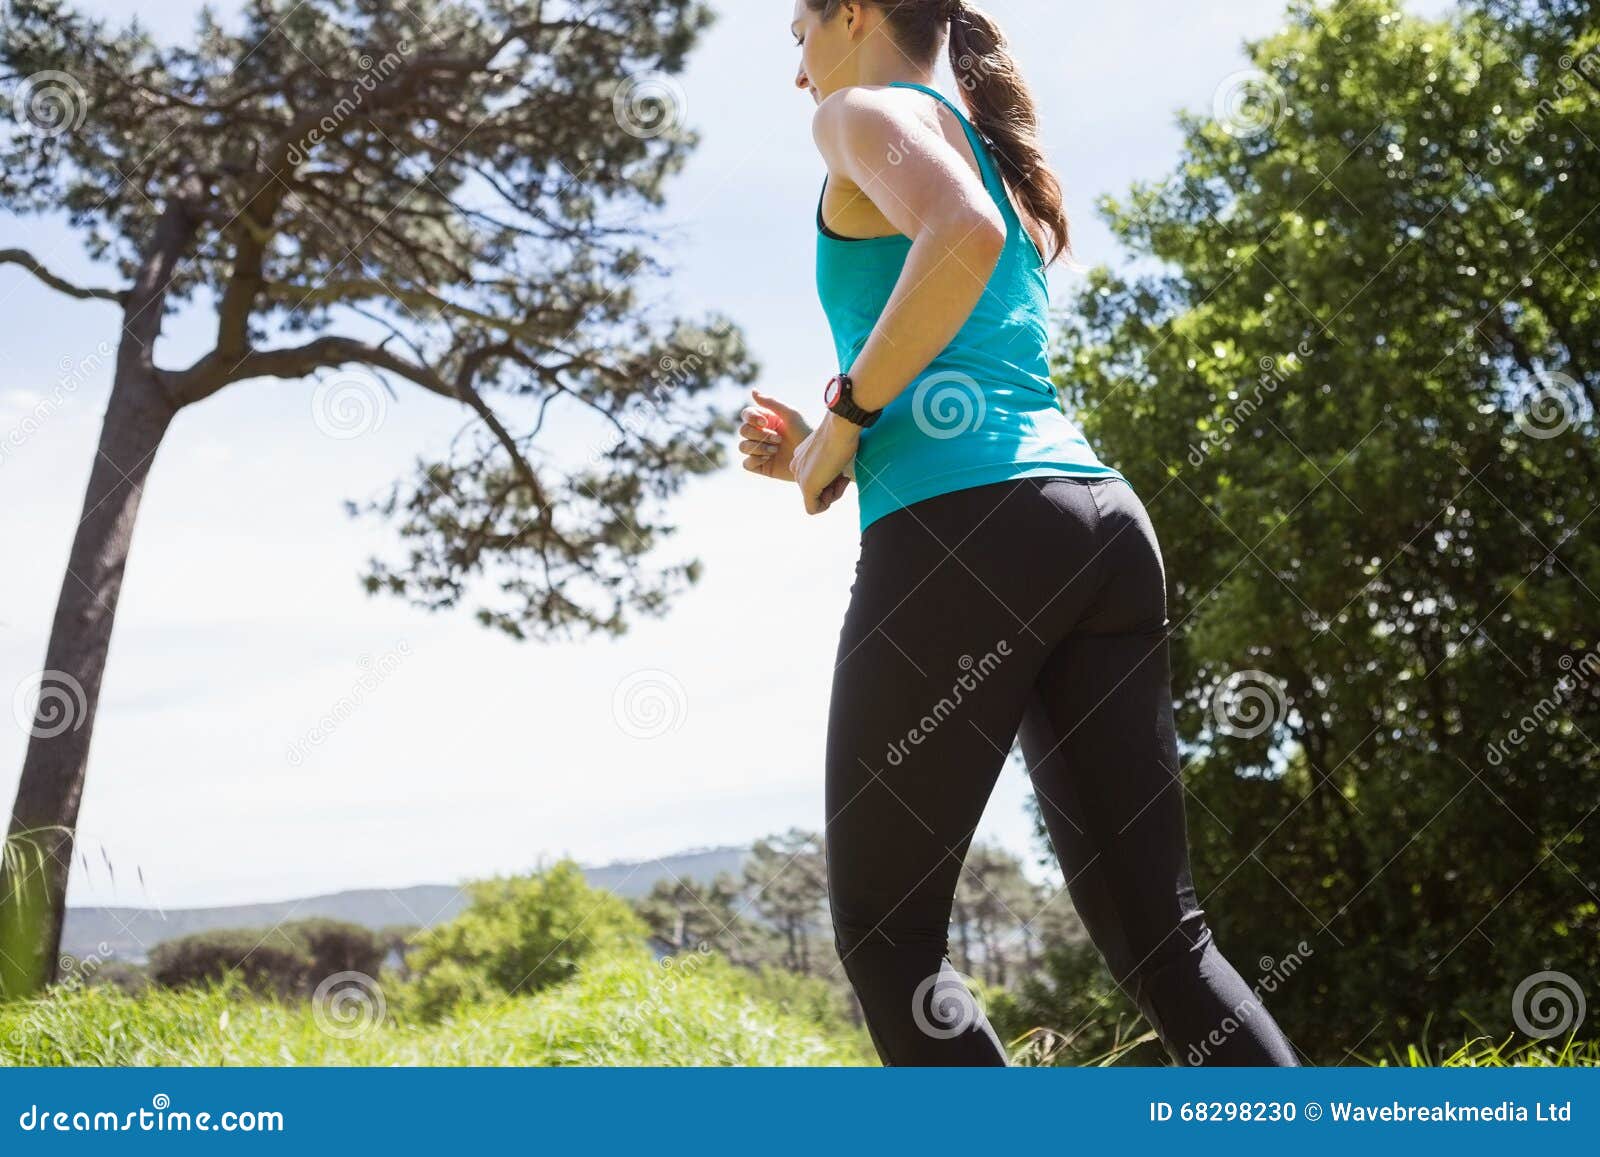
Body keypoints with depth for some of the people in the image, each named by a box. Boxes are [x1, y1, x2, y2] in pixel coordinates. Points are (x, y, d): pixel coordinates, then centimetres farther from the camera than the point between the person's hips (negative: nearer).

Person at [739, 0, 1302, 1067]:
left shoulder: (867, 111, 7)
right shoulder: (1004, 162, 31)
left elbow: (961, 237, -17)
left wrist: (844, 418, -8)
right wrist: (832, 457, 24)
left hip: (964, 533, -8)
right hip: (1104, 523, 8)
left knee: (884, 932, 2)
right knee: (1159, 933, 7)